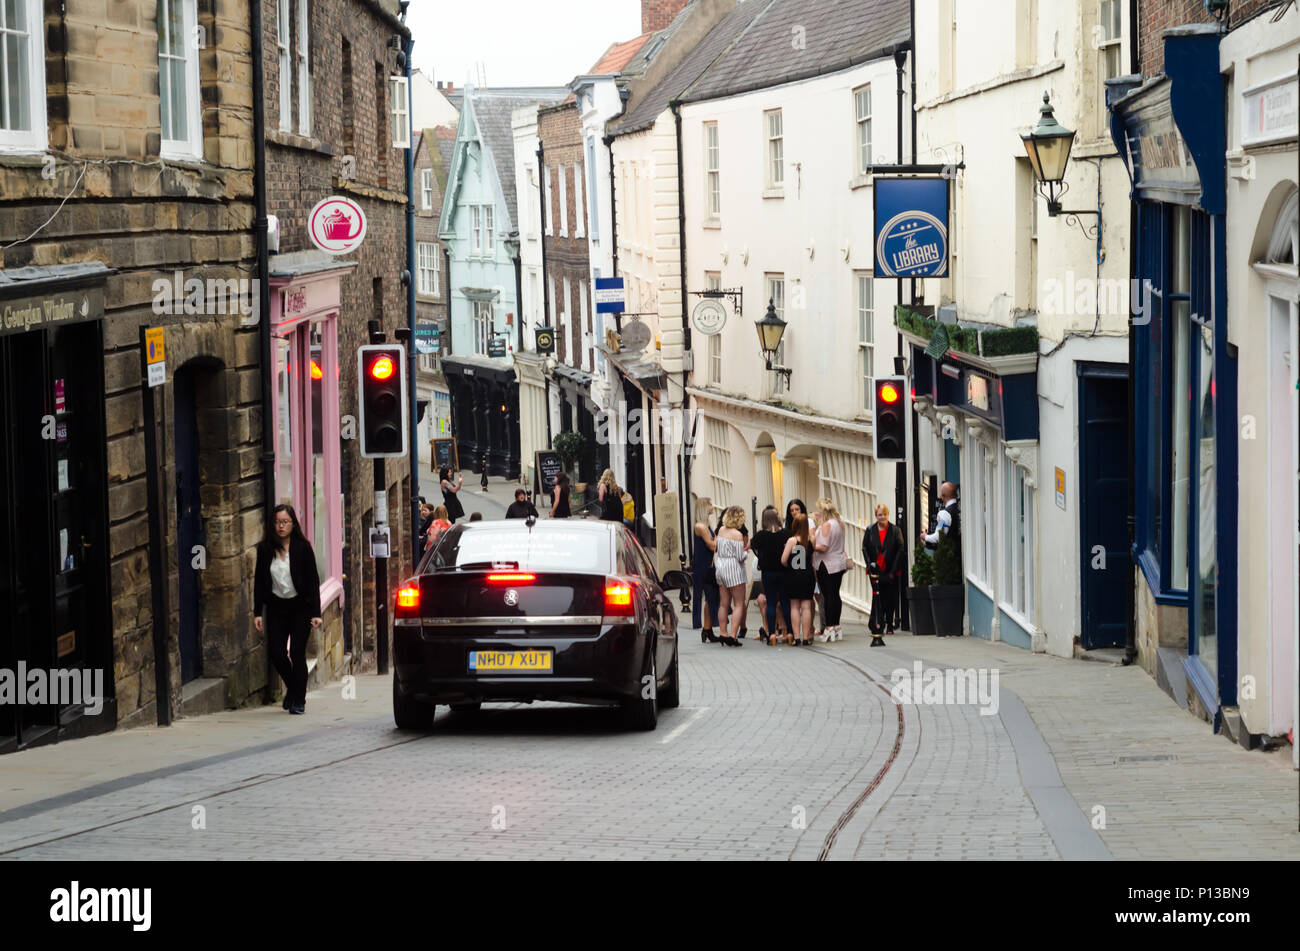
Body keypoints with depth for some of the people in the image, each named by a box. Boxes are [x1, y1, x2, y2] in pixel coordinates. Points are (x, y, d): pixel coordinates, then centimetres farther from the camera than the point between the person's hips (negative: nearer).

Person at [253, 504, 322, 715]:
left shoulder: (303, 548, -6)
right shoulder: (265, 549, 1)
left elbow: (313, 581, -5)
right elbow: (259, 582, 5)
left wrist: (316, 613, -10)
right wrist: (257, 613, 0)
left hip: (300, 607, -2)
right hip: (276, 607, 2)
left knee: (297, 653, -6)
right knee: (276, 653, -4)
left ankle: (299, 700, 7)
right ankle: (292, 688, 24)